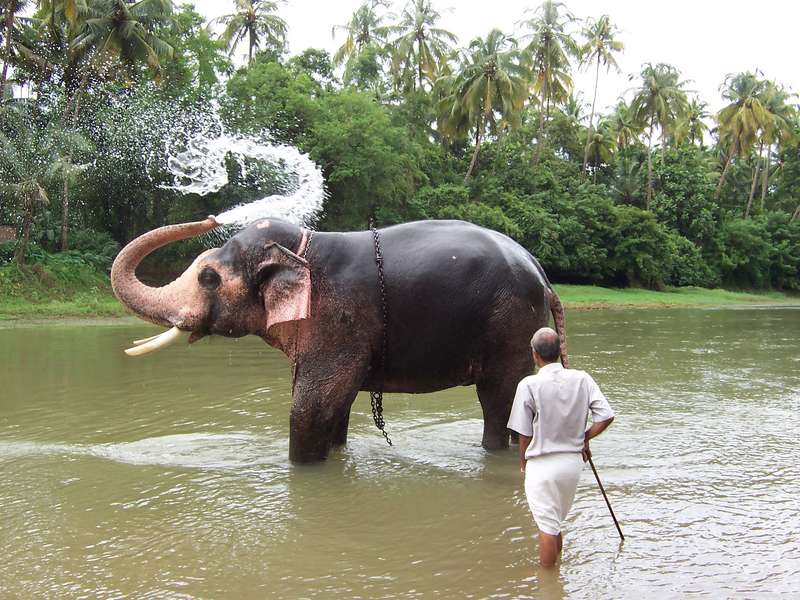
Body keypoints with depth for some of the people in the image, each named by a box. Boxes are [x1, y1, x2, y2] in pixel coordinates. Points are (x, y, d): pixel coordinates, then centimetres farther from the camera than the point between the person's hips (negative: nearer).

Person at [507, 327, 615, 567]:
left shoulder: (529, 385, -14)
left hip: (542, 464, -5)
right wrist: (584, 438, 8)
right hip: (573, 460, 5)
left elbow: (525, 433, -9)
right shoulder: (582, 379, -4)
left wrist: (523, 462, 8)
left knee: (547, 526, 6)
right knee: (556, 522, 23)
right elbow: (606, 416, -8)